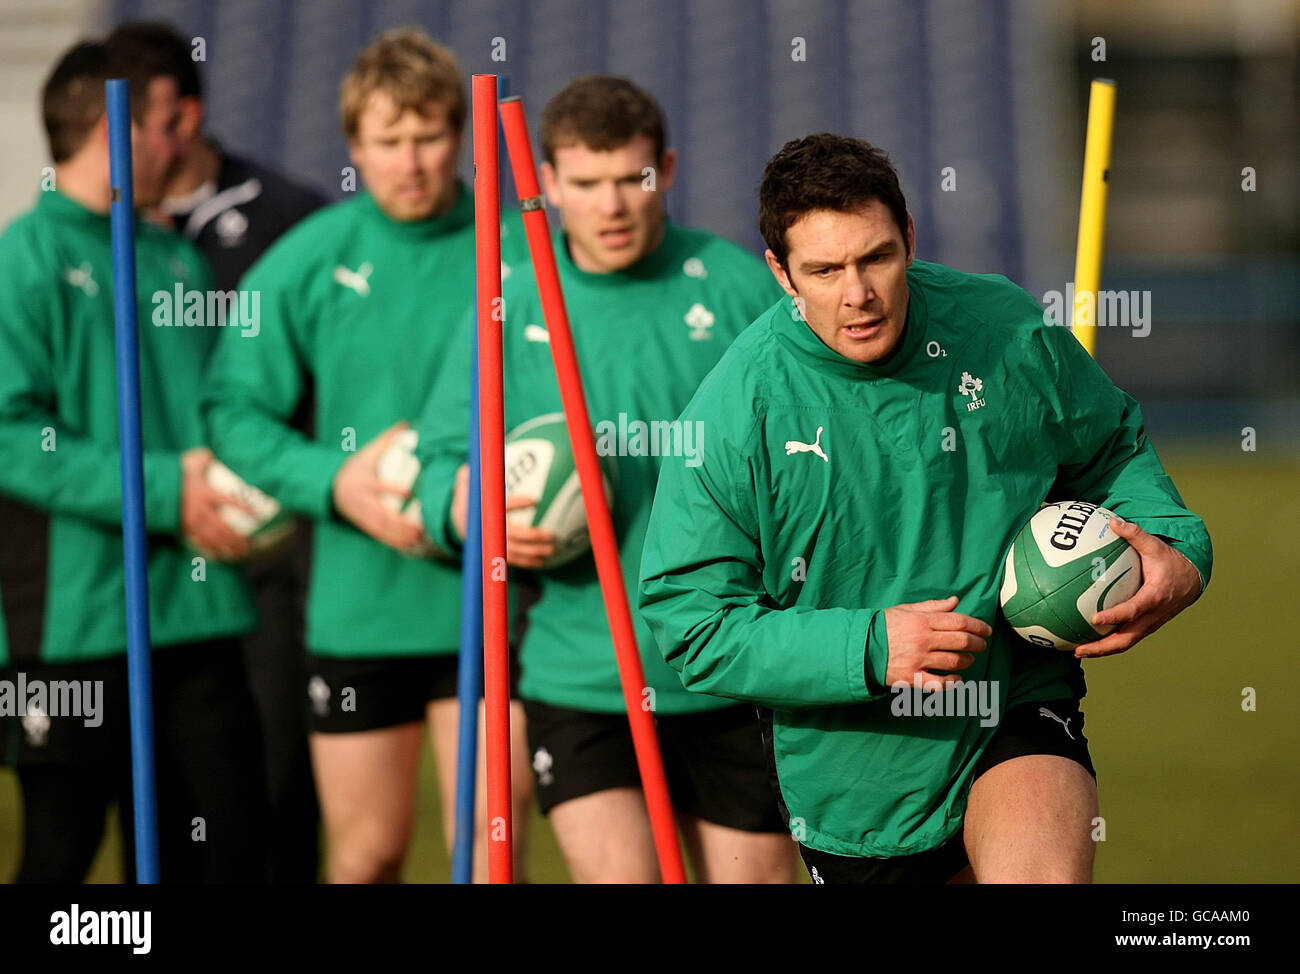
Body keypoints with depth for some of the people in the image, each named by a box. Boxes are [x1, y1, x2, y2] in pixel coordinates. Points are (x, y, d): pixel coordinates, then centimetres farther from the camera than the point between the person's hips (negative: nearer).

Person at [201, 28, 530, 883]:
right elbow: (235, 406, 3)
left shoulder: (521, 254, -2)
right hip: (358, 608, 1)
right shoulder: (308, 261, 1)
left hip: (490, 608, -1)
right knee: (366, 852, 10)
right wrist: (334, 481, -13)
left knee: (490, 849, -6)